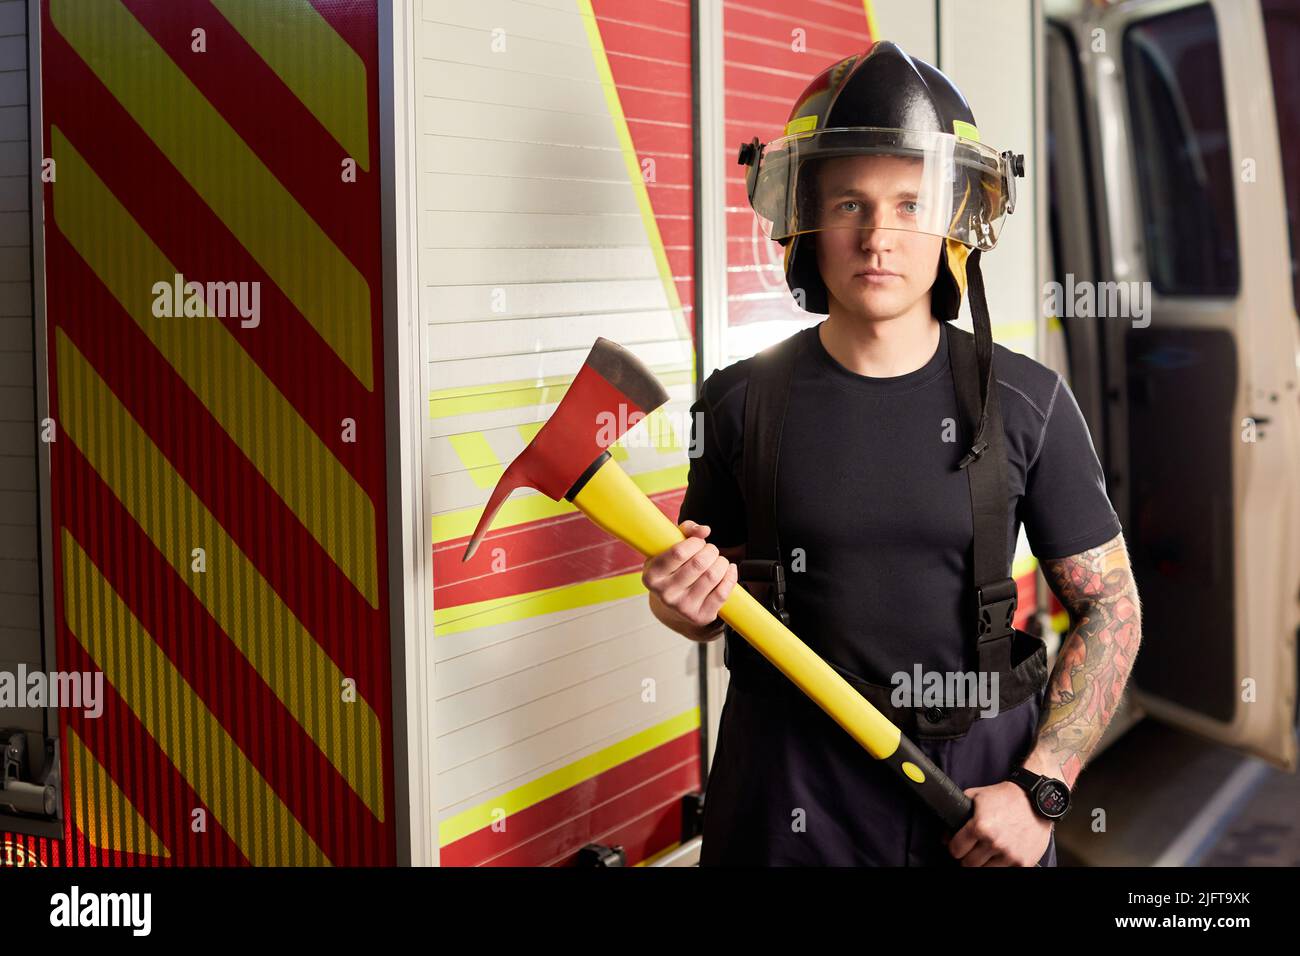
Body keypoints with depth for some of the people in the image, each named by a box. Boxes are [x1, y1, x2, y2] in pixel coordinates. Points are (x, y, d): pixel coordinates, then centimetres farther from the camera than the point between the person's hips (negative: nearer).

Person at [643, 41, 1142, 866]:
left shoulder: (1028, 404, -6)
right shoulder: (744, 403, -4)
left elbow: (1109, 609, -2)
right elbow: (711, 603, 8)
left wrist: (1039, 790, -10)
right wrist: (687, 603, -15)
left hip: (978, 781, 0)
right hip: (791, 794, 1)